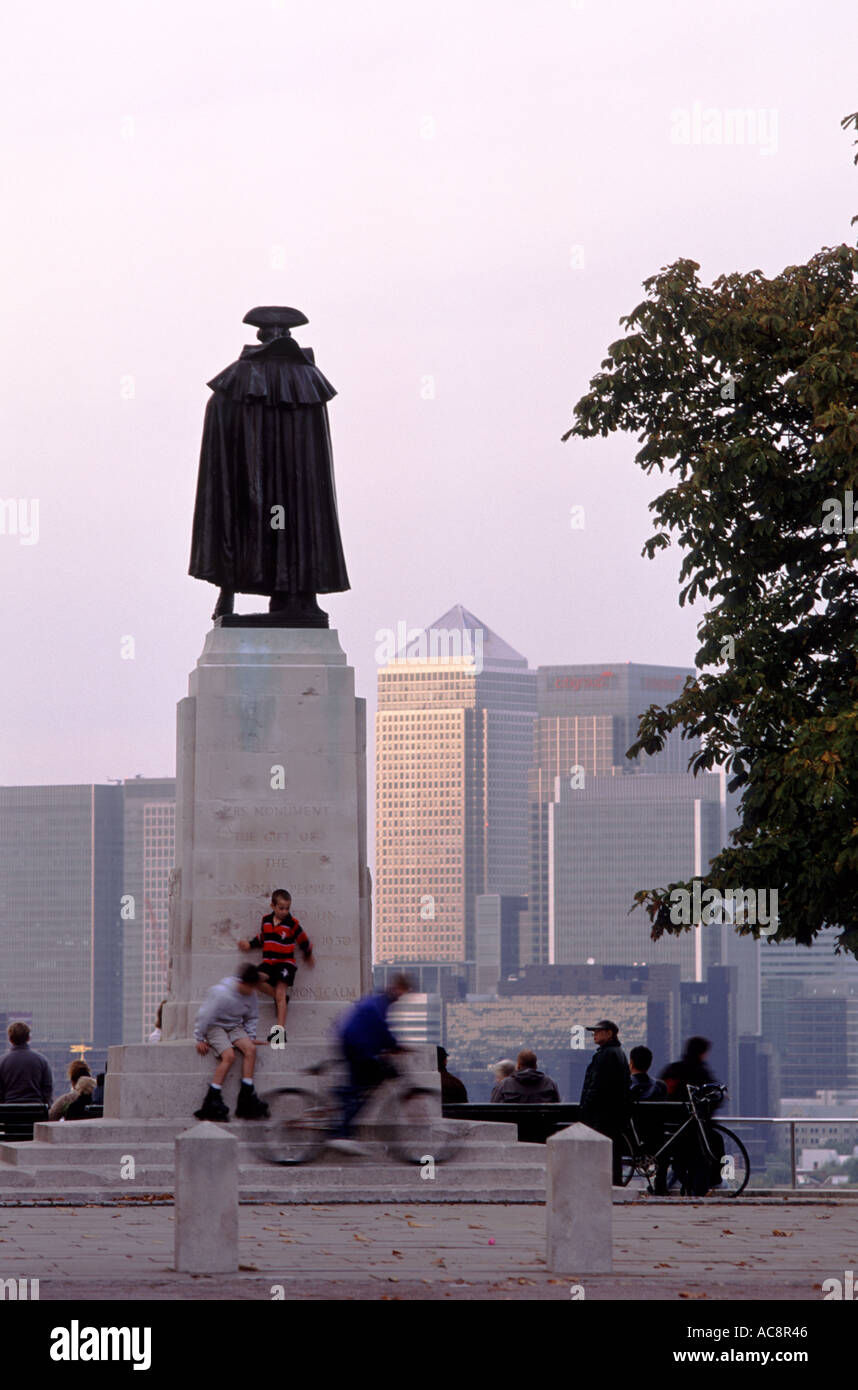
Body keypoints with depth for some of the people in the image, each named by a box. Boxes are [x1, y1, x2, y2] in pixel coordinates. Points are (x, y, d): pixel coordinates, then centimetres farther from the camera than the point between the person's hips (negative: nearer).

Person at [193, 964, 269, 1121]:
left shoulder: (250, 995, -1)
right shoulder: (221, 993, -22)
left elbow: (252, 1018, 16)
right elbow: (205, 1015, -15)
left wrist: (251, 1036, 3)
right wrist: (200, 1039, -10)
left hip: (235, 1027, 6)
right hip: (215, 1027, -6)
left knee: (250, 1049, -22)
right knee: (229, 1055, -29)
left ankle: (246, 1096, -24)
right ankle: (211, 1100, -27)